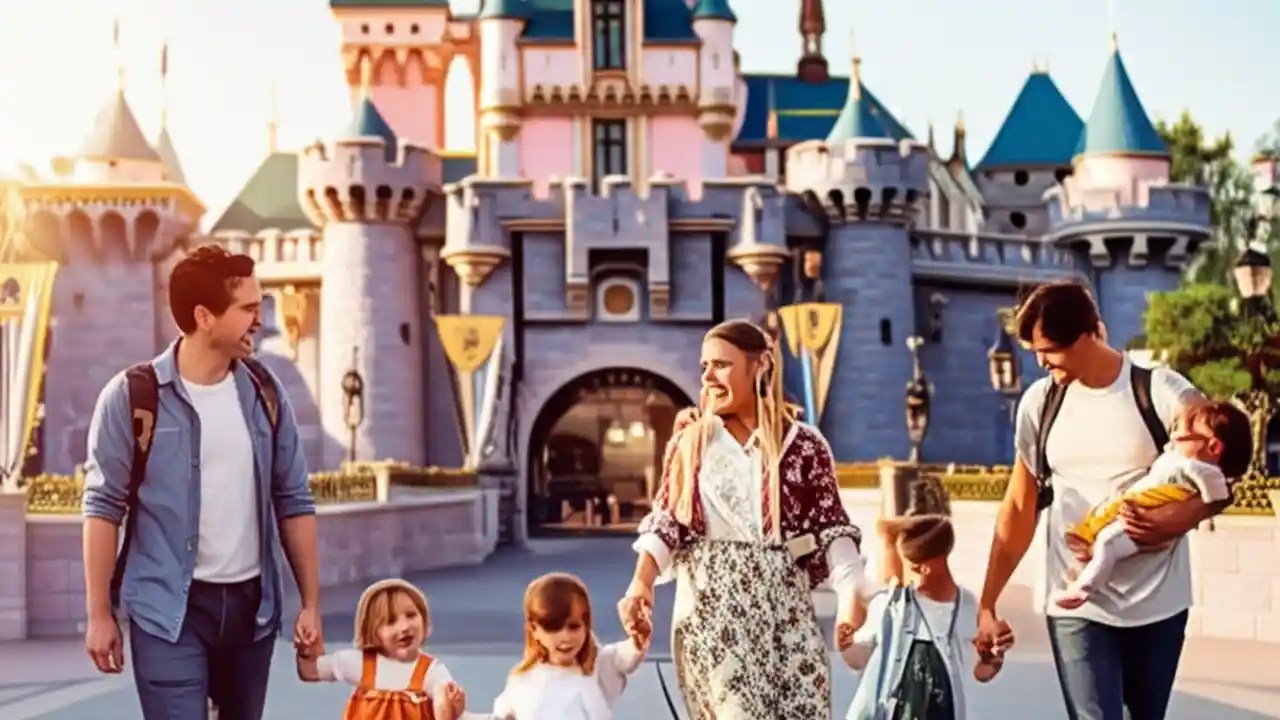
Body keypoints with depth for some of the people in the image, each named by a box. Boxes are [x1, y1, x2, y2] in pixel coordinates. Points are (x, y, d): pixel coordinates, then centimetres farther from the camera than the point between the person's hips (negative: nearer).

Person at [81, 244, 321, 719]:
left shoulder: (264, 393, 3)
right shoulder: (132, 397, -10)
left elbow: (294, 501, 7)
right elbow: (104, 507, -6)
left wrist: (311, 602, 5)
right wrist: (99, 614, -8)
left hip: (252, 602, 5)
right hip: (169, 608, -4)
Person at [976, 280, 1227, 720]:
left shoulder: (1162, 392, -7)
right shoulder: (1039, 402, 2)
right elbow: (1019, 507, 8)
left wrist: (1180, 518, -21)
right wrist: (987, 604, 6)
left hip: (1157, 603, 0)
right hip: (1076, 603, 1)